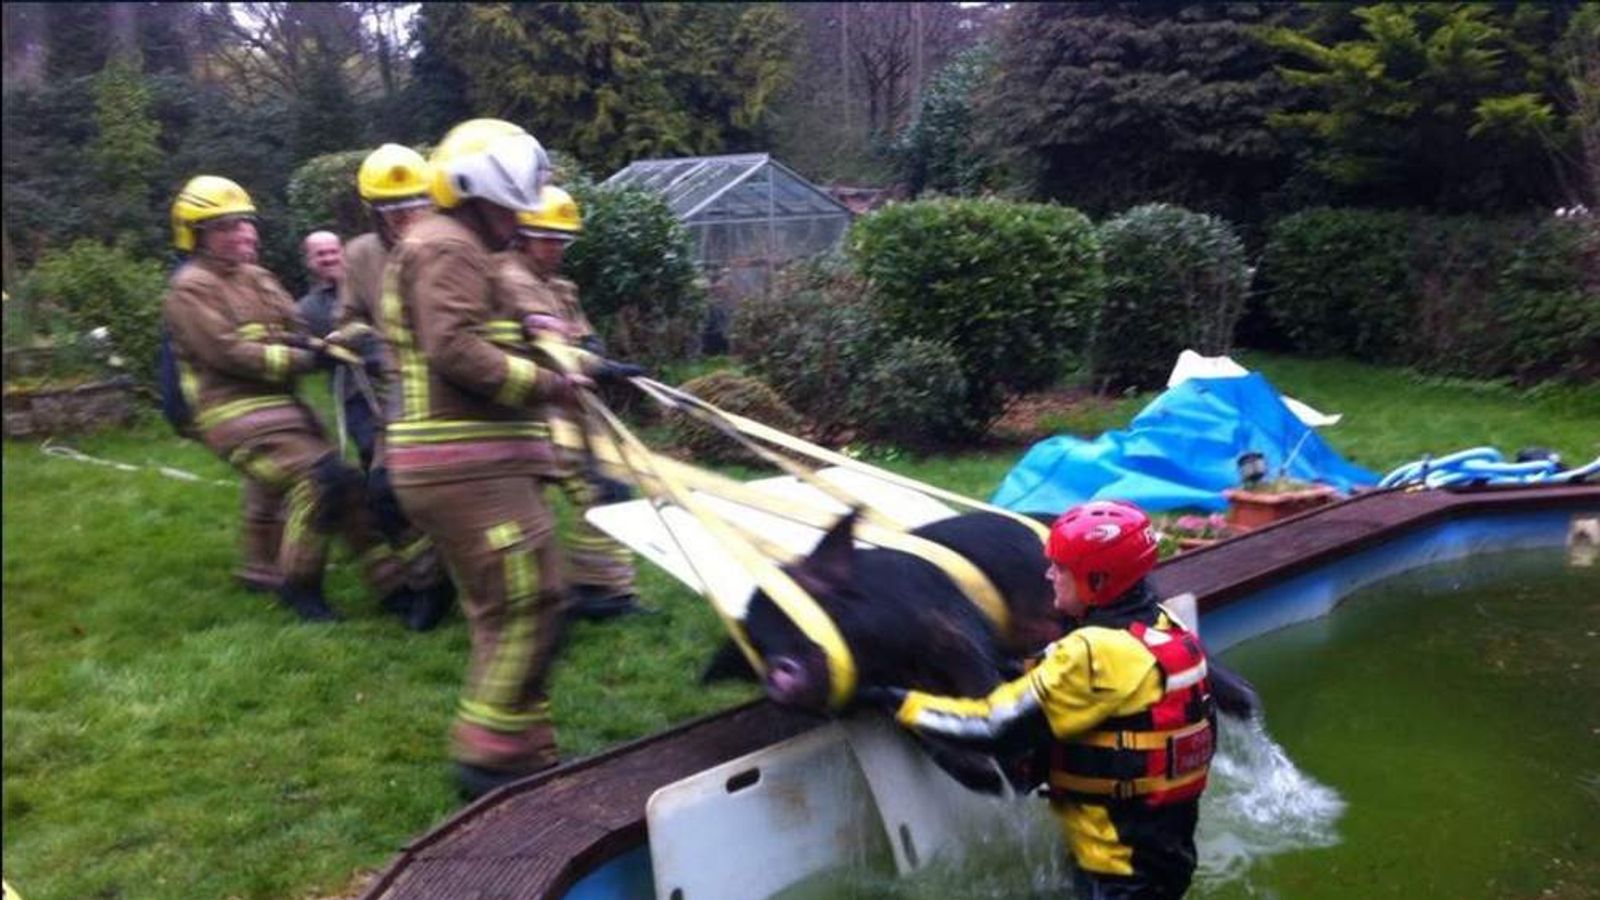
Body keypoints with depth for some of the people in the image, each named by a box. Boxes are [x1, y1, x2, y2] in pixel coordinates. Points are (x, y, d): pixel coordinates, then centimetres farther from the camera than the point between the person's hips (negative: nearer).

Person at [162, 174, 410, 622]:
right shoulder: (190, 289, -7)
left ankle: (393, 581, 9)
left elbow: (297, 332, 15)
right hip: (236, 412, -8)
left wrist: (318, 345, -10)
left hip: (283, 403, 8)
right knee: (316, 480, -21)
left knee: (345, 483, 4)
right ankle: (299, 585, -4)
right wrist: (306, 357, -14)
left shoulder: (258, 279, 18)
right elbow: (228, 353, -16)